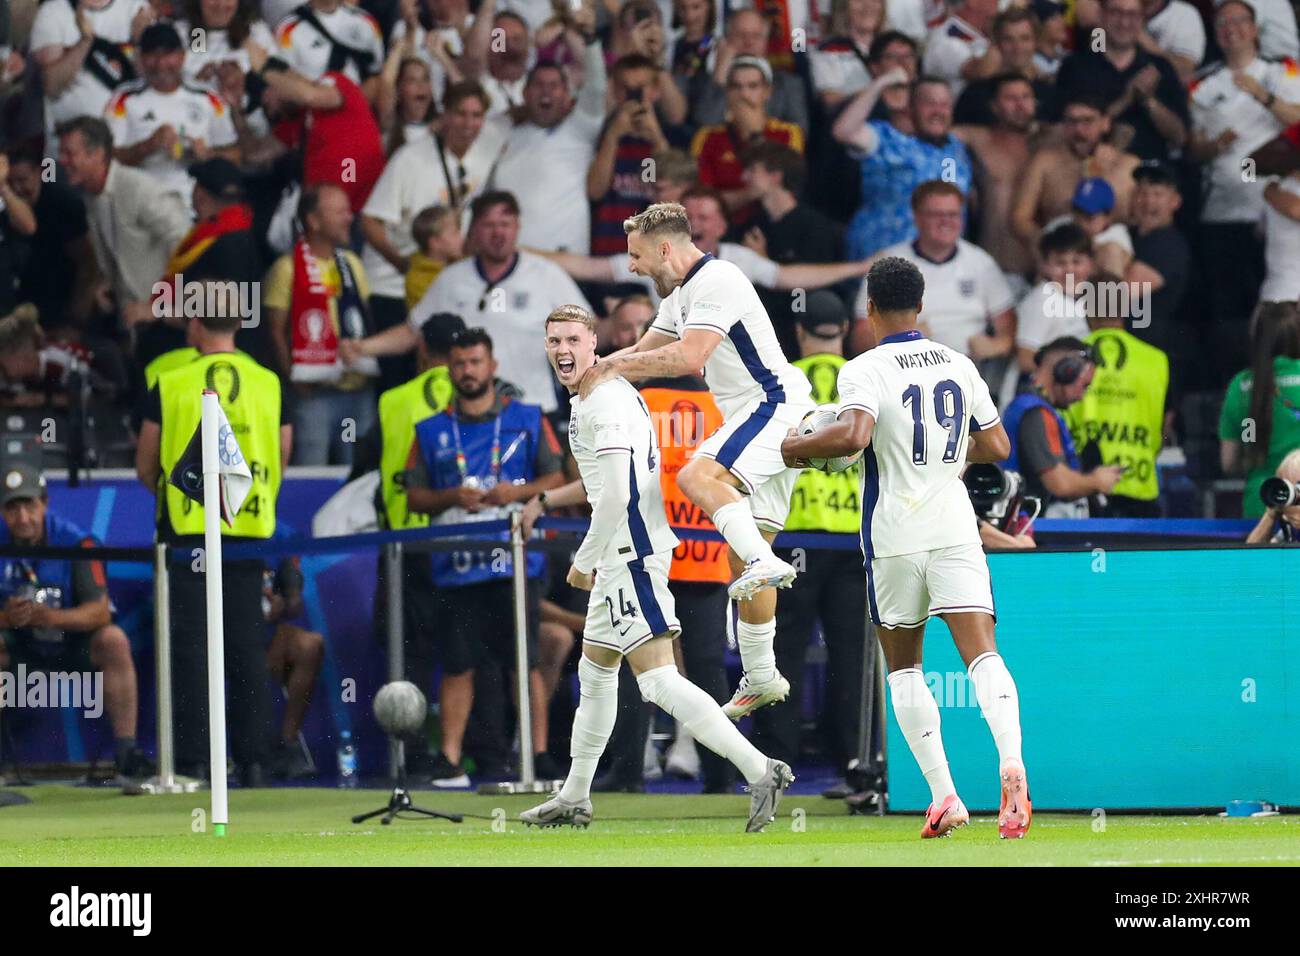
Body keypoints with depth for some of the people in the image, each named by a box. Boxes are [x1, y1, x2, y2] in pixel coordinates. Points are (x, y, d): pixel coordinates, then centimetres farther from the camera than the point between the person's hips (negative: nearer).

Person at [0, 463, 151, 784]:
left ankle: (126, 753, -28)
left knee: (114, 641, -29)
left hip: (75, 645, -1)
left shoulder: (75, 542, -16)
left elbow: (101, 612, -22)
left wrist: (52, 618, -40)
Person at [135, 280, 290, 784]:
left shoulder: (170, 385, -4)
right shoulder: (270, 385, 3)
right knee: (247, 647, 6)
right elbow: (280, 462, 8)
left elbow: (146, 467, 2)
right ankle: (253, 758, 2)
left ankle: (192, 758, -2)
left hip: (187, 530, -2)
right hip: (249, 531, 2)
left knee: (190, 645, 1)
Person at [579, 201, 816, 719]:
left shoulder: (716, 282, -14)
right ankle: (760, 677, 13)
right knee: (742, 551, 9)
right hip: (756, 421, 10)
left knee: (696, 476, -31)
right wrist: (594, 369, 8)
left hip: (774, 405, -10)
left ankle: (764, 562, -42)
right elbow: (645, 353, 27)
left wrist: (615, 366, -17)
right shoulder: (682, 293, 19)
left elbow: (689, 357, -25)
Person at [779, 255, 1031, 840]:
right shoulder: (958, 365, 9)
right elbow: (997, 447, 14)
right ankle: (1011, 764, -34)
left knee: (903, 666, 12)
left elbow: (852, 436, -25)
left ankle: (944, 796, 4)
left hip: (895, 535, -2)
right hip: (955, 528, 2)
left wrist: (795, 447, -8)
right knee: (981, 652, -8)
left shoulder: (865, 371, -7)